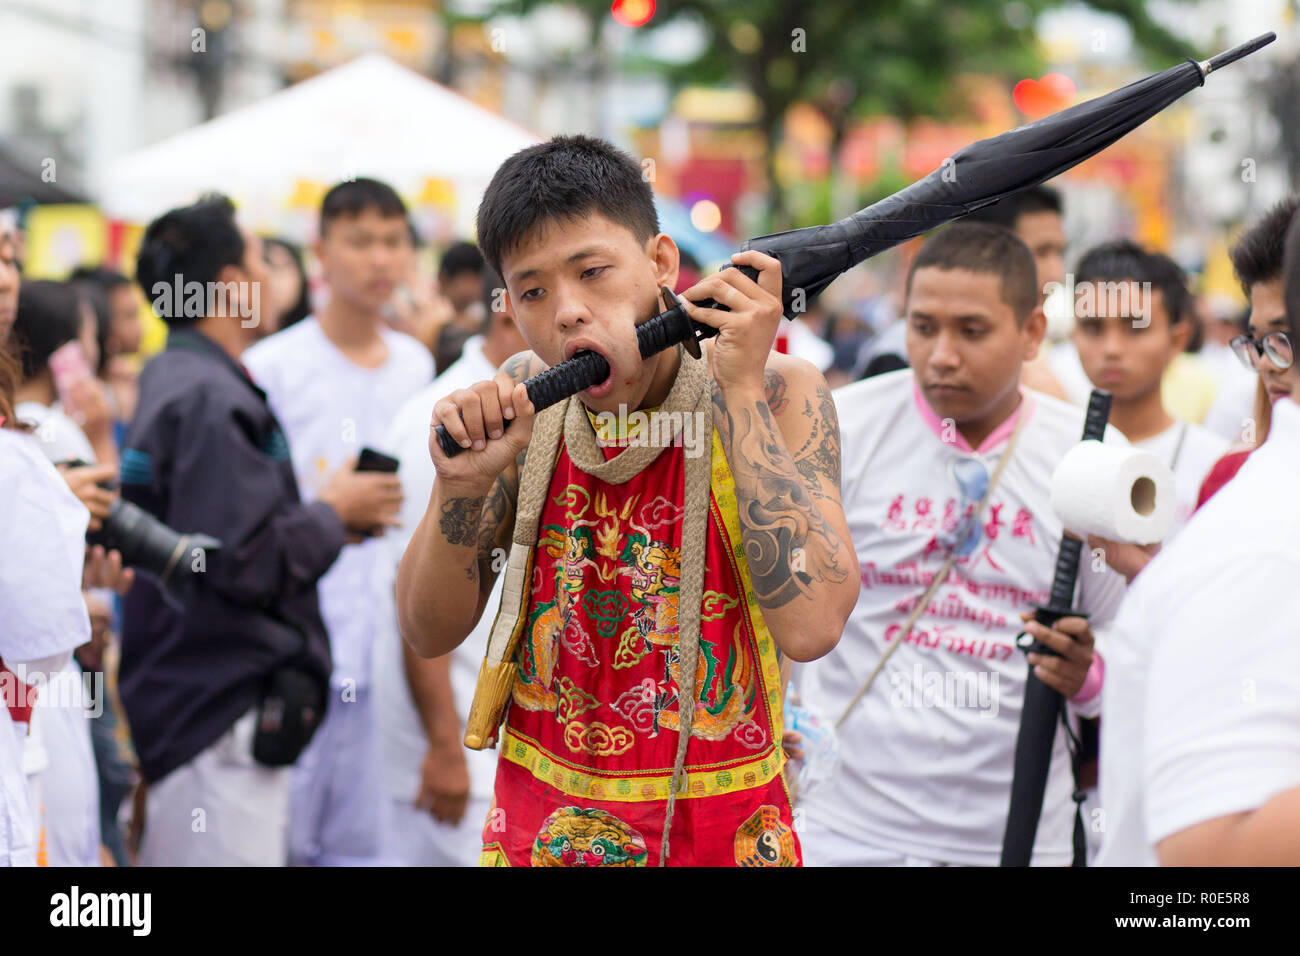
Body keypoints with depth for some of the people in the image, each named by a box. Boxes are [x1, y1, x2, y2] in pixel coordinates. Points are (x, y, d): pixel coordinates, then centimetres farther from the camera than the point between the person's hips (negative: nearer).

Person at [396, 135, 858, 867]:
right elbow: (430, 634, -2)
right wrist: (462, 484, -20)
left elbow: (811, 625, -29)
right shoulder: (525, 400, -5)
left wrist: (743, 390, -27)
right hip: (536, 827, 3)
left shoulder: (777, 397, -15)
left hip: (722, 833, -3)